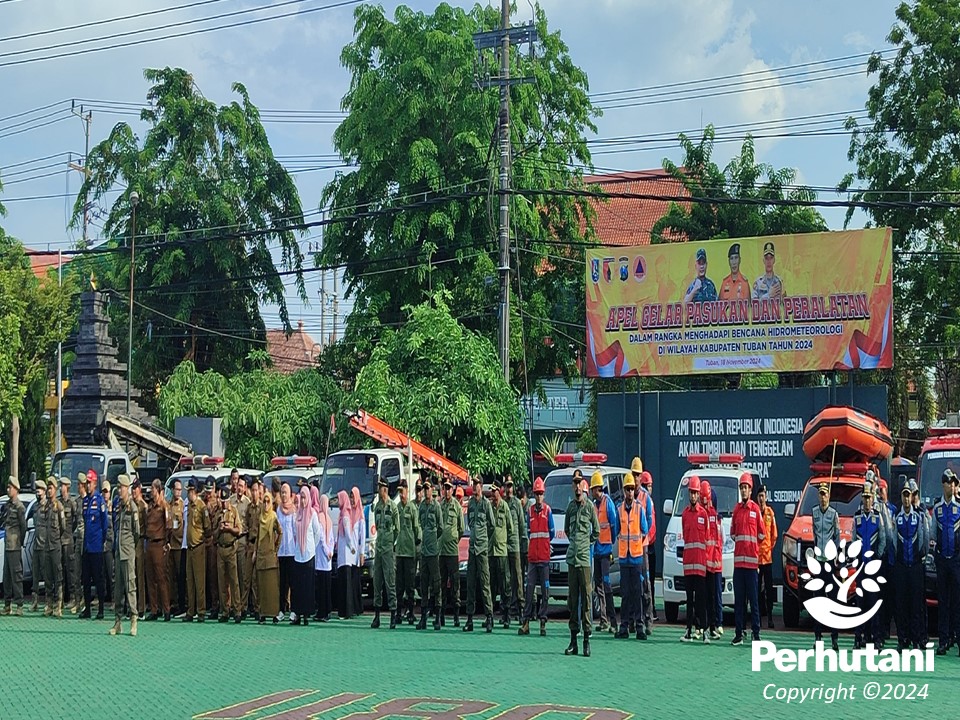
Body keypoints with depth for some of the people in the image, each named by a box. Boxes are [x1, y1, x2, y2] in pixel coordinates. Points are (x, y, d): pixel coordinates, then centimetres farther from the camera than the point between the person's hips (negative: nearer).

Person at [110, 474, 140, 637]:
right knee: (118, 587, 8)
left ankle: (133, 620, -5)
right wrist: (115, 547, 16)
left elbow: (137, 532, -4)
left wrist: (133, 546, 6)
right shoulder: (118, 506, 15)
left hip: (128, 552, -7)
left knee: (130, 586, -7)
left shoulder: (133, 507, -7)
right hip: (118, 551, 7)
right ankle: (117, 620, 12)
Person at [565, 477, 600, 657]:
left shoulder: (590, 507, 0)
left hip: (585, 558, -4)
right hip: (571, 558, 4)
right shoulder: (570, 505, 11)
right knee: (572, 599, 6)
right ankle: (573, 639, 10)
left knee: (586, 598, -4)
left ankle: (587, 639, -2)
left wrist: (588, 543, 6)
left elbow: (597, 531, 9)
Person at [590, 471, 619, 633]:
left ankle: (612, 621, -13)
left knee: (606, 583, -13)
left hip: (606, 548, -8)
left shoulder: (608, 503, -8)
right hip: (596, 549, 8)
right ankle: (603, 620, 13)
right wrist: (592, 540, 13)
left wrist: (612, 541, -4)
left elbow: (615, 524, -9)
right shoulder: (594, 505, 15)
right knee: (598, 585, 8)